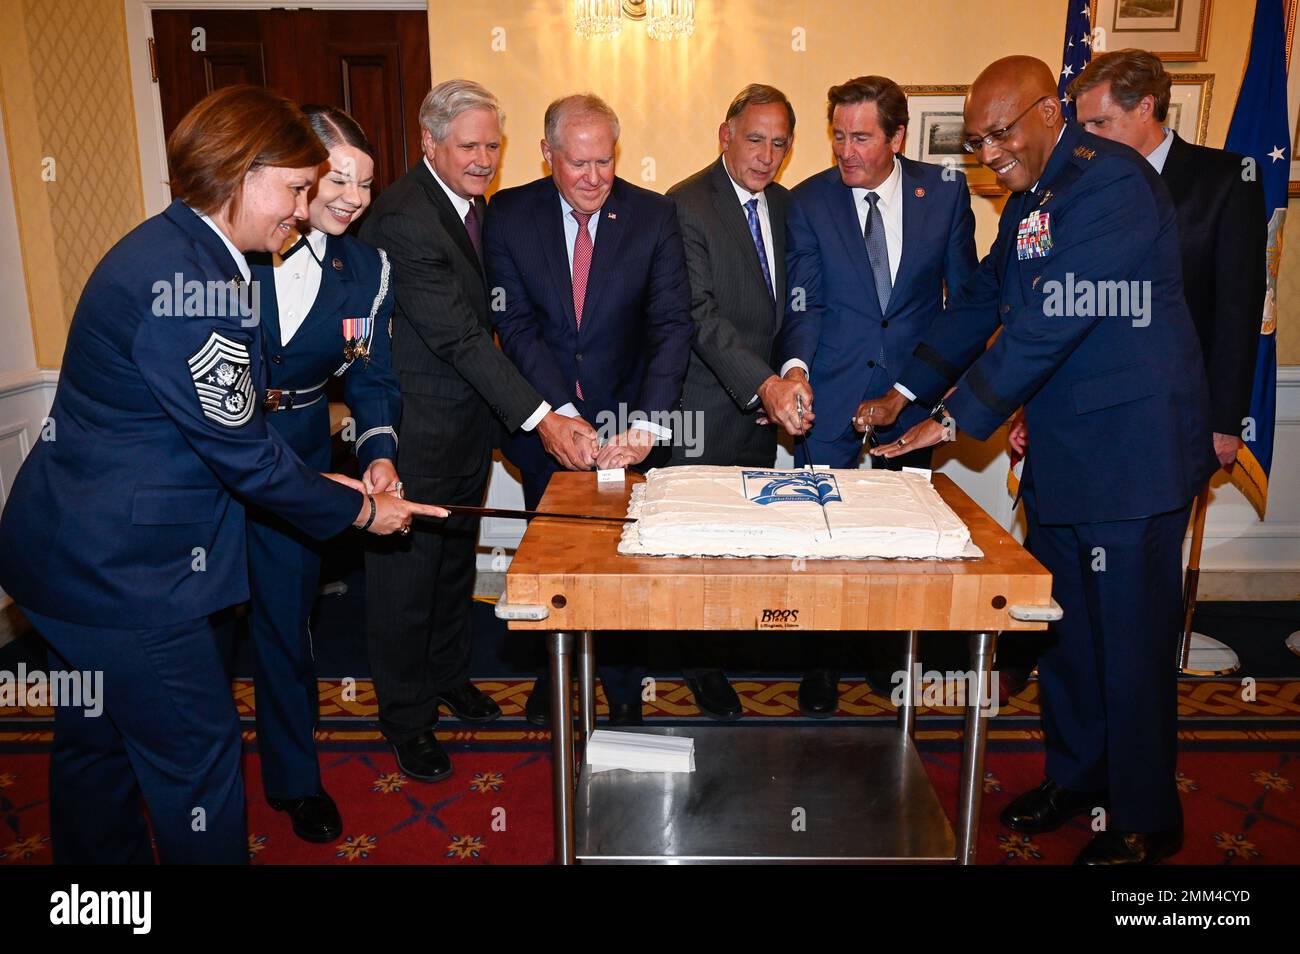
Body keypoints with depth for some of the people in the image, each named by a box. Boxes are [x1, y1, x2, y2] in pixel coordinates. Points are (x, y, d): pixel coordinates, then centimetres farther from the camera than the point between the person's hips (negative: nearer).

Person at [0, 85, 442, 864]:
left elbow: (218, 422, 13)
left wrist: (316, 480, 9)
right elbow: (242, 451, -20)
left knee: (98, 740, 24)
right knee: (197, 754, 5)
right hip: (123, 567, -11)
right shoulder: (183, 281, -25)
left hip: (77, 550, 11)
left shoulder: (179, 250, 7)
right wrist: (357, 509, -8)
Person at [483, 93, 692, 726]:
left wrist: (646, 424, -27)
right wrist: (562, 415, -24)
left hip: (626, 421, -1)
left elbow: (672, 325, -14)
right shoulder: (510, 215, -6)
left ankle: (622, 684, 30)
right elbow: (515, 324, -12)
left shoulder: (653, 216, -8)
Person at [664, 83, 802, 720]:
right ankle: (703, 665, 15)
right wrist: (765, 384, -33)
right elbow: (700, 312, -22)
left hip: (765, 402, 6)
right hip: (707, 410, -6)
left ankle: (733, 638, 27)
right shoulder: (685, 206, -11)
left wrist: (788, 382, 3)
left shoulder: (785, 205, 12)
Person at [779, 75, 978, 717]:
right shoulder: (809, 201, -2)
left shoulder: (944, 192, 1)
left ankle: (890, 659, 33)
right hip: (831, 392, -1)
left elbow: (965, 291, 8)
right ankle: (821, 669, 21)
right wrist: (796, 364, -25)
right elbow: (804, 302, -8)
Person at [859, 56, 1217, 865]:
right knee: (1064, 627, 17)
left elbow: (1050, 323, -24)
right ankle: (1076, 777, 36)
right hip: (1061, 452, 9)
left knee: (1131, 639, 3)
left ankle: (1147, 820, 22)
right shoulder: (1029, 199, 13)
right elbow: (982, 304, 16)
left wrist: (957, 417, -19)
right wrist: (906, 393, 7)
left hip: (1130, 448, -9)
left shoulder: (1111, 180, -17)